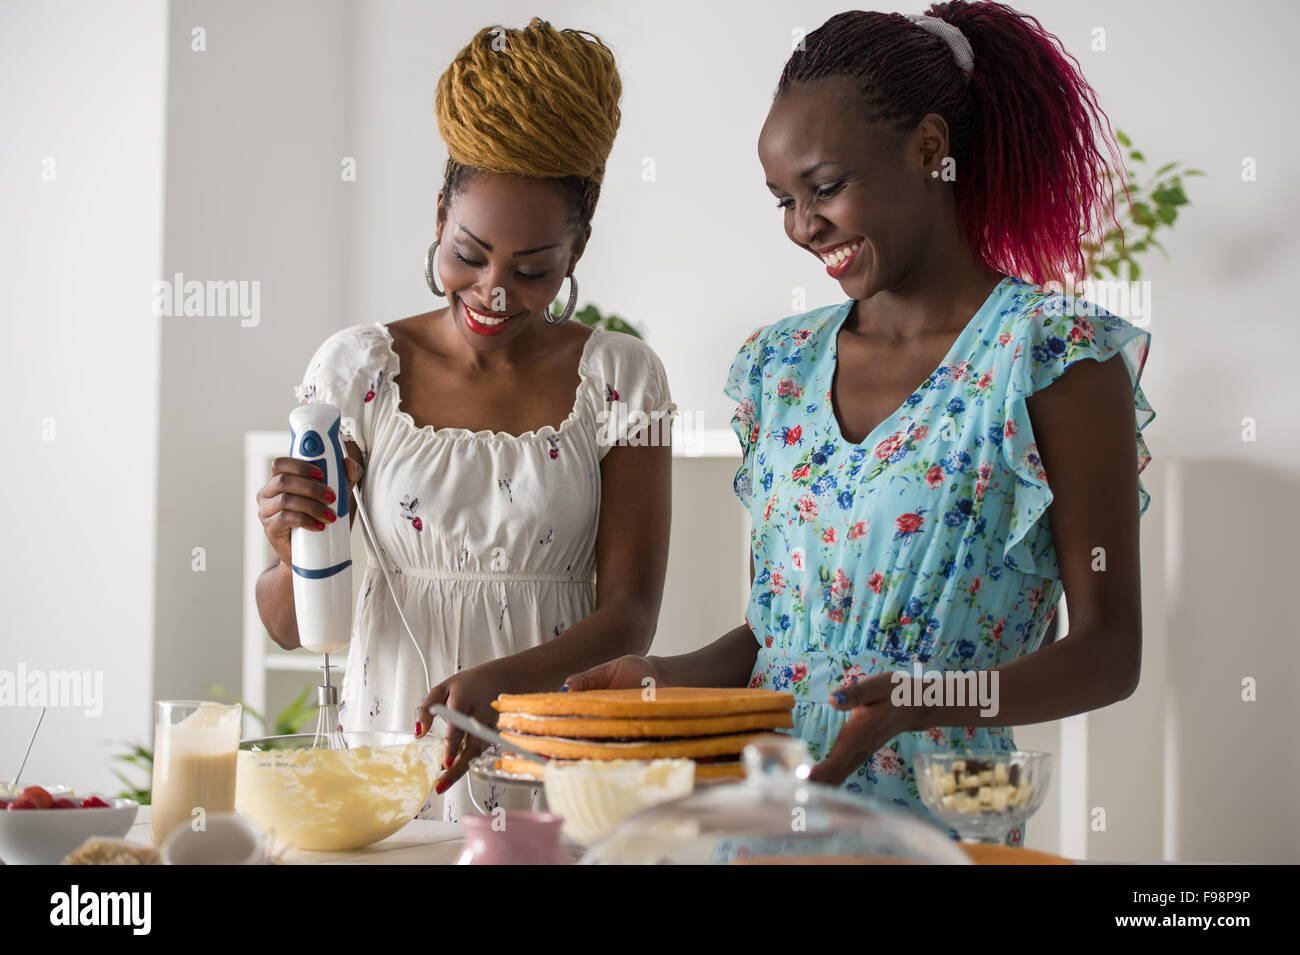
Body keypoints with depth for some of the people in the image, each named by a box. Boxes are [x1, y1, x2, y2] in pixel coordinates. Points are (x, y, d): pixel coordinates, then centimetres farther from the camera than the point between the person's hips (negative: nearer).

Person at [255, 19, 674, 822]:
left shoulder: (619, 376, 4)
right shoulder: (358, 367, 4)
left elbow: (629, 616, -1)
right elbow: (288, 627, 6)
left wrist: (500, 681, -19)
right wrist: (294, 547, -15)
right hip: (386, 762, 1)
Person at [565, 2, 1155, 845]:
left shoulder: (1052, 353, -7)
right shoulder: (782, 366, 10)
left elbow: (1109, 652, -9)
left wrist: (926, 699, -24)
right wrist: (668, 679, -1)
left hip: (935, 814, -5)